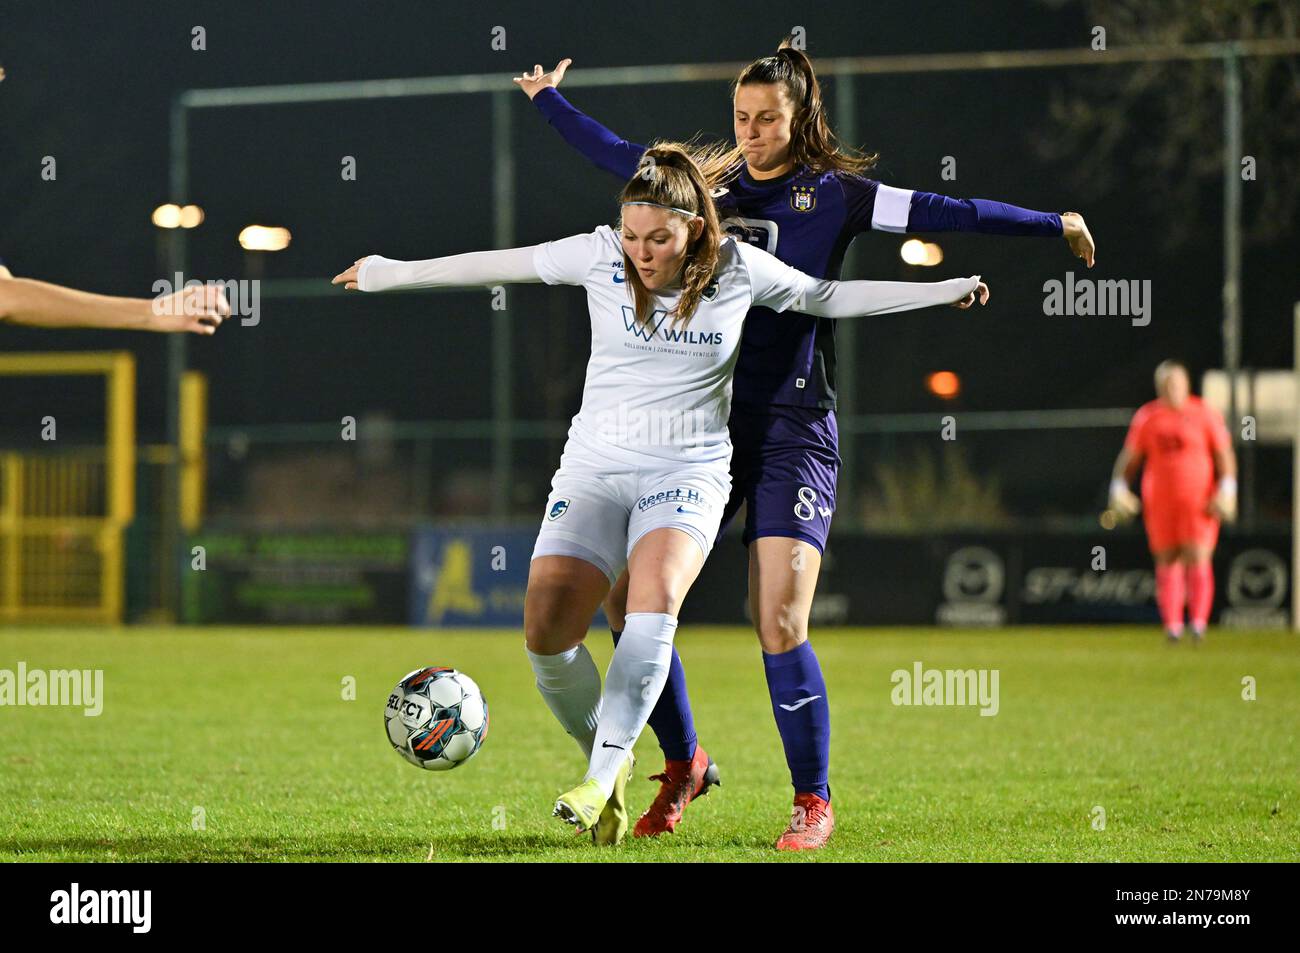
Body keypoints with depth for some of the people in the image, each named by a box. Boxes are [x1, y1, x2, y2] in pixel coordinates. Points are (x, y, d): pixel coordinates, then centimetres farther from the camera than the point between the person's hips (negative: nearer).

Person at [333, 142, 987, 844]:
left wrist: (941, 291, 15)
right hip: (595, 465, 1)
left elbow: (828, 298, 14)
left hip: (688, 471, -1)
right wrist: (393, 274, 17)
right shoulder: (600, 255, -3)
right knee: (546, 628, -17)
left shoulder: (739, 268, -2)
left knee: (654, 600, -32)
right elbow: (501, 265, 9)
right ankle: (603, 753, 10)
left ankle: (601, 781, -32)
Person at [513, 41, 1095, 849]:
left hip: (794, 431, -5)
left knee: (778, 625, -14)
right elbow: (618, 155, 28)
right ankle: (684, 765, 18)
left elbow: (944, 213, -3)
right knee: (626, 598, -2)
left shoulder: (836, 193, 1)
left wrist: (1052, 224, -5)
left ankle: (814, 799, 3)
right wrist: (549, 100, 37)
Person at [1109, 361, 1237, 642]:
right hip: (1160, 501, 2)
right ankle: (1172, 626, 6)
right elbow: (1129, 457, 13)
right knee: (1167, 563, 2)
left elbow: (1224, 455, 2)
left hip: (1199, 500, -2)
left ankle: (1199, 623, -8)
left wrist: (1227, 490, -10)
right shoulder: (1147, 417, 7)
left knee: (1198, 560, -9)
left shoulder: (1204, 414, 1)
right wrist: (1119, 487, 0)